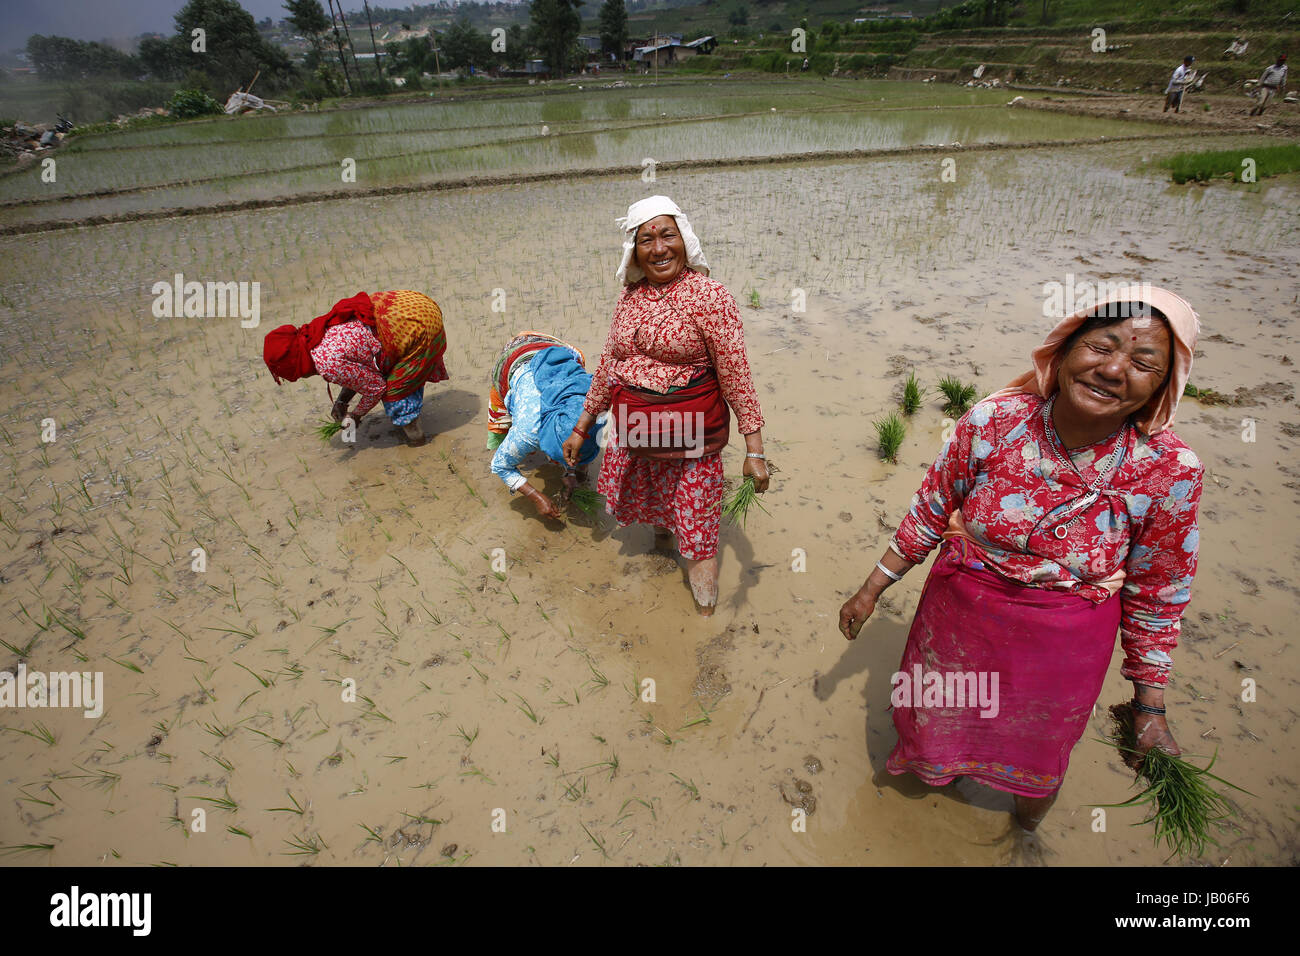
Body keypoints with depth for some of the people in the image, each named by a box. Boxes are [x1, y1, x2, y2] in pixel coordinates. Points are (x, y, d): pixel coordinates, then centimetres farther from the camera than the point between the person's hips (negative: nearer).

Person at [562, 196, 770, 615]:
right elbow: (608, 364, 14)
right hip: (633, 432, 6)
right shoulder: (629, 296, 6)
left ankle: (705, 620, 21)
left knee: (697, 539, 2)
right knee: (649, 506, 25)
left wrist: (754, 450, -16)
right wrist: (581, 427, 17)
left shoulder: (708, 295, -12)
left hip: (691, 438, -5)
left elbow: (736, 376, -13)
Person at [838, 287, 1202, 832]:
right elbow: (929, 514, -7)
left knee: (1038, 757, 25)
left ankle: (1027, 832, 60)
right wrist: (870, 592, 0)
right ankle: (931, 767, 63)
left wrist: (1150, 708, 0)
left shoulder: (1169, 470, -19)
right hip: (958, 615, 0)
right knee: (938, 718, 25)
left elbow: (1156, 595, -7)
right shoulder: (993, 421, -20)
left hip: (1062, 644, 0)